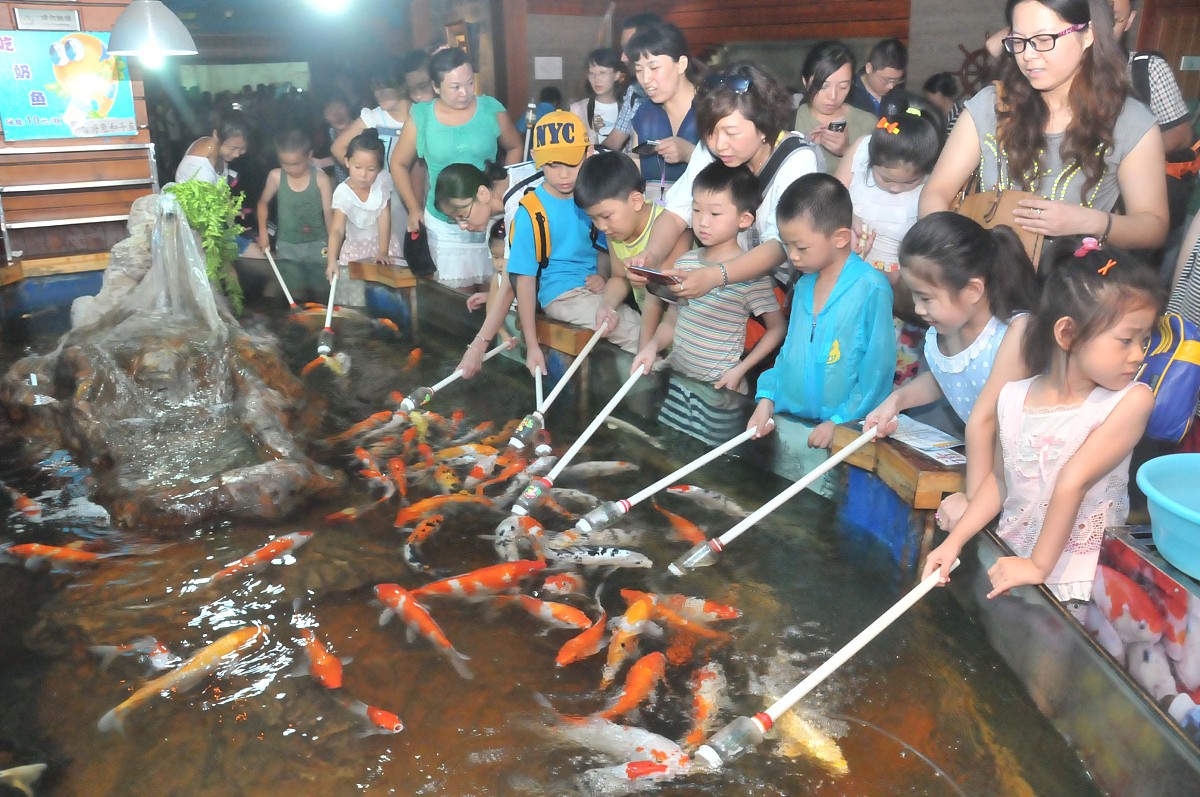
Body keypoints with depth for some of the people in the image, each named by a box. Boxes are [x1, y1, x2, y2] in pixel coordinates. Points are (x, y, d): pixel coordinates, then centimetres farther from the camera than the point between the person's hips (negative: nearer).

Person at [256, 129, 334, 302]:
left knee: (320, 293, 7)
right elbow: (263, 202, 9)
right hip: (286, 246, 2)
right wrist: (263, 232, 1)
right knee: (294, 293, 6)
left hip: (317, 245, -1)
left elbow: (329, 213, -12)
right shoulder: (275, 177, -8)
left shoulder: (321, 179, -15)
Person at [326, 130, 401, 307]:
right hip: (355, 250, -2)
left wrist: (383, 251, -18)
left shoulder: (383, 181, -15)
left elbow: (384, 217, -14)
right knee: (354, 303, -5)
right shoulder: (343, 193, -22)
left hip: (382, 242, 2)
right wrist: (332, 260, -47)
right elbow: (337, 229, -32)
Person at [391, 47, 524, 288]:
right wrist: (414, 208, 5)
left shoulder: (491, 109, -6)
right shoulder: (421, 117, -6)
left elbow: (515, 147, 11)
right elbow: (399, 164, 7)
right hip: (443, 225, 0)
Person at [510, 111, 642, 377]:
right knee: (637, 333, -23)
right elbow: (525, 281, -9)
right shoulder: (531, 212, -8)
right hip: (561, 294, -5)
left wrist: (605, 277, -7)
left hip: (594, 286, 5)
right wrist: (532, 346, -12)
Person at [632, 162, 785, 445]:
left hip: (721, 392, -5)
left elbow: (777, 329, -5)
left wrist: (741, 369, -12)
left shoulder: (751, 274, -15)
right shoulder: (685, 263, 2)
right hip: (678, 381, 6)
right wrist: (653, 345, -8)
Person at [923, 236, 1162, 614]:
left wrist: (1040, 566, -18)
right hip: (1006, 562, 4)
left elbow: (1072, 483, -17)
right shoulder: (1014, 397, -1)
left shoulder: (1130, 401, -13)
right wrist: (955, 540, 4)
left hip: (1073, 585, -4)